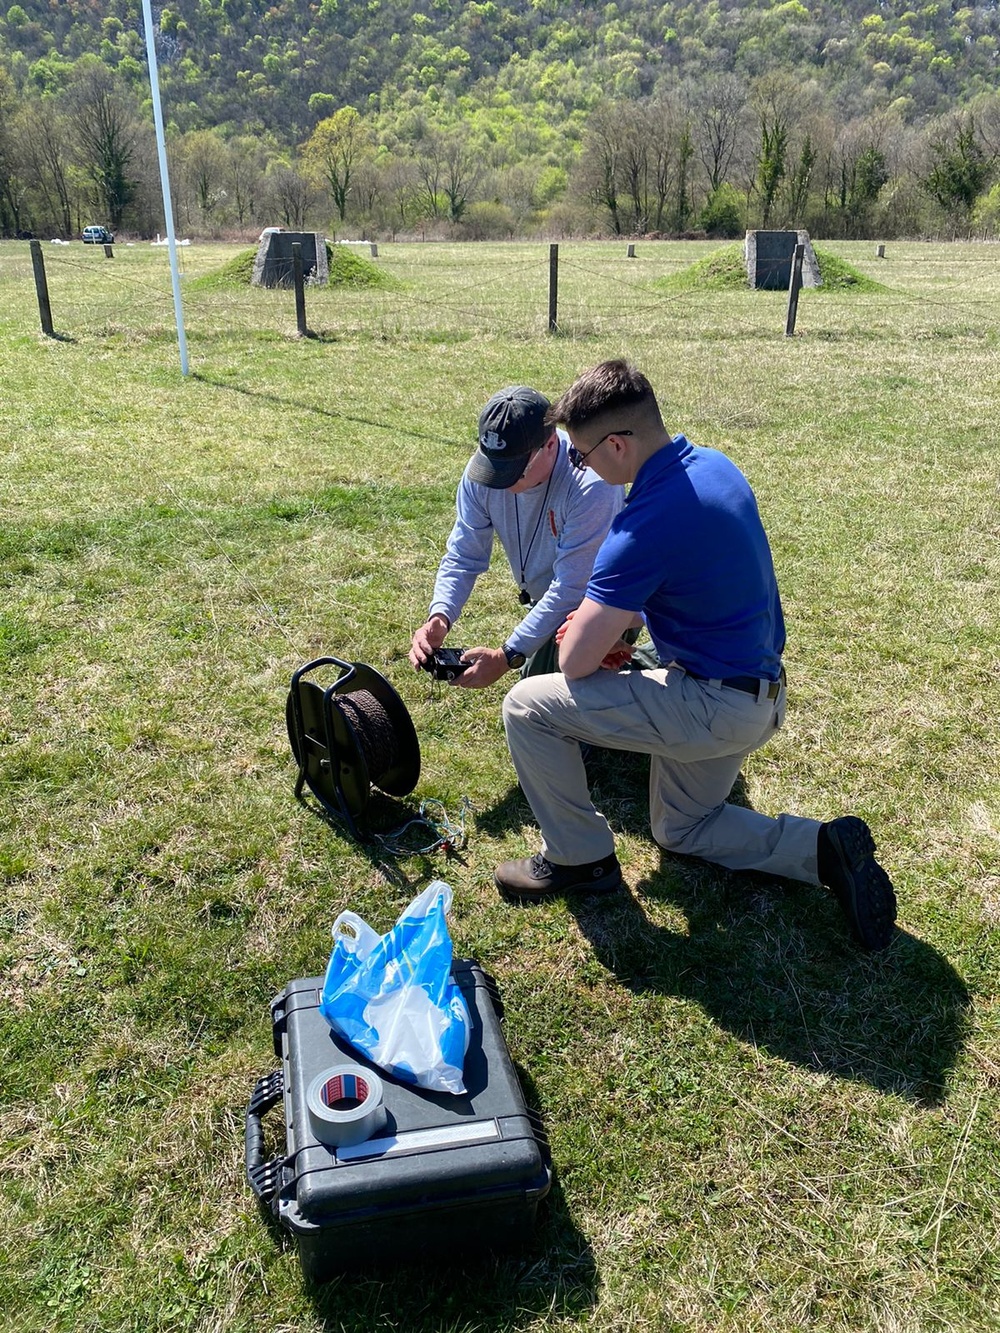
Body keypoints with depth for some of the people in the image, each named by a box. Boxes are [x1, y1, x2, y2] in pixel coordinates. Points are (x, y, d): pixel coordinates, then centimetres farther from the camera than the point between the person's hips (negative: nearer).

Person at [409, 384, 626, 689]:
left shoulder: (590, 484, -34)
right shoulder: (480, 472, -16)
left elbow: (571, 588, -34)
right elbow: (463, 556, -12)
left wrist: (507, 656, -35)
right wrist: (440, 616, -31)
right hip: (546, 607, 6)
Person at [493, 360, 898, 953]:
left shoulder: (648, 524, -28)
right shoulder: (715, 465, 0)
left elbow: (577, 663, -23)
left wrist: (596, 633, 1)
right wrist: (617, 618, 6)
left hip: (716, 704, -10)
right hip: (759, 691, 10)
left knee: (528, 706, -7)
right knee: (681, 827, 28)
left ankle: (579, 858, 10)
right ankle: (825, 847, 15)